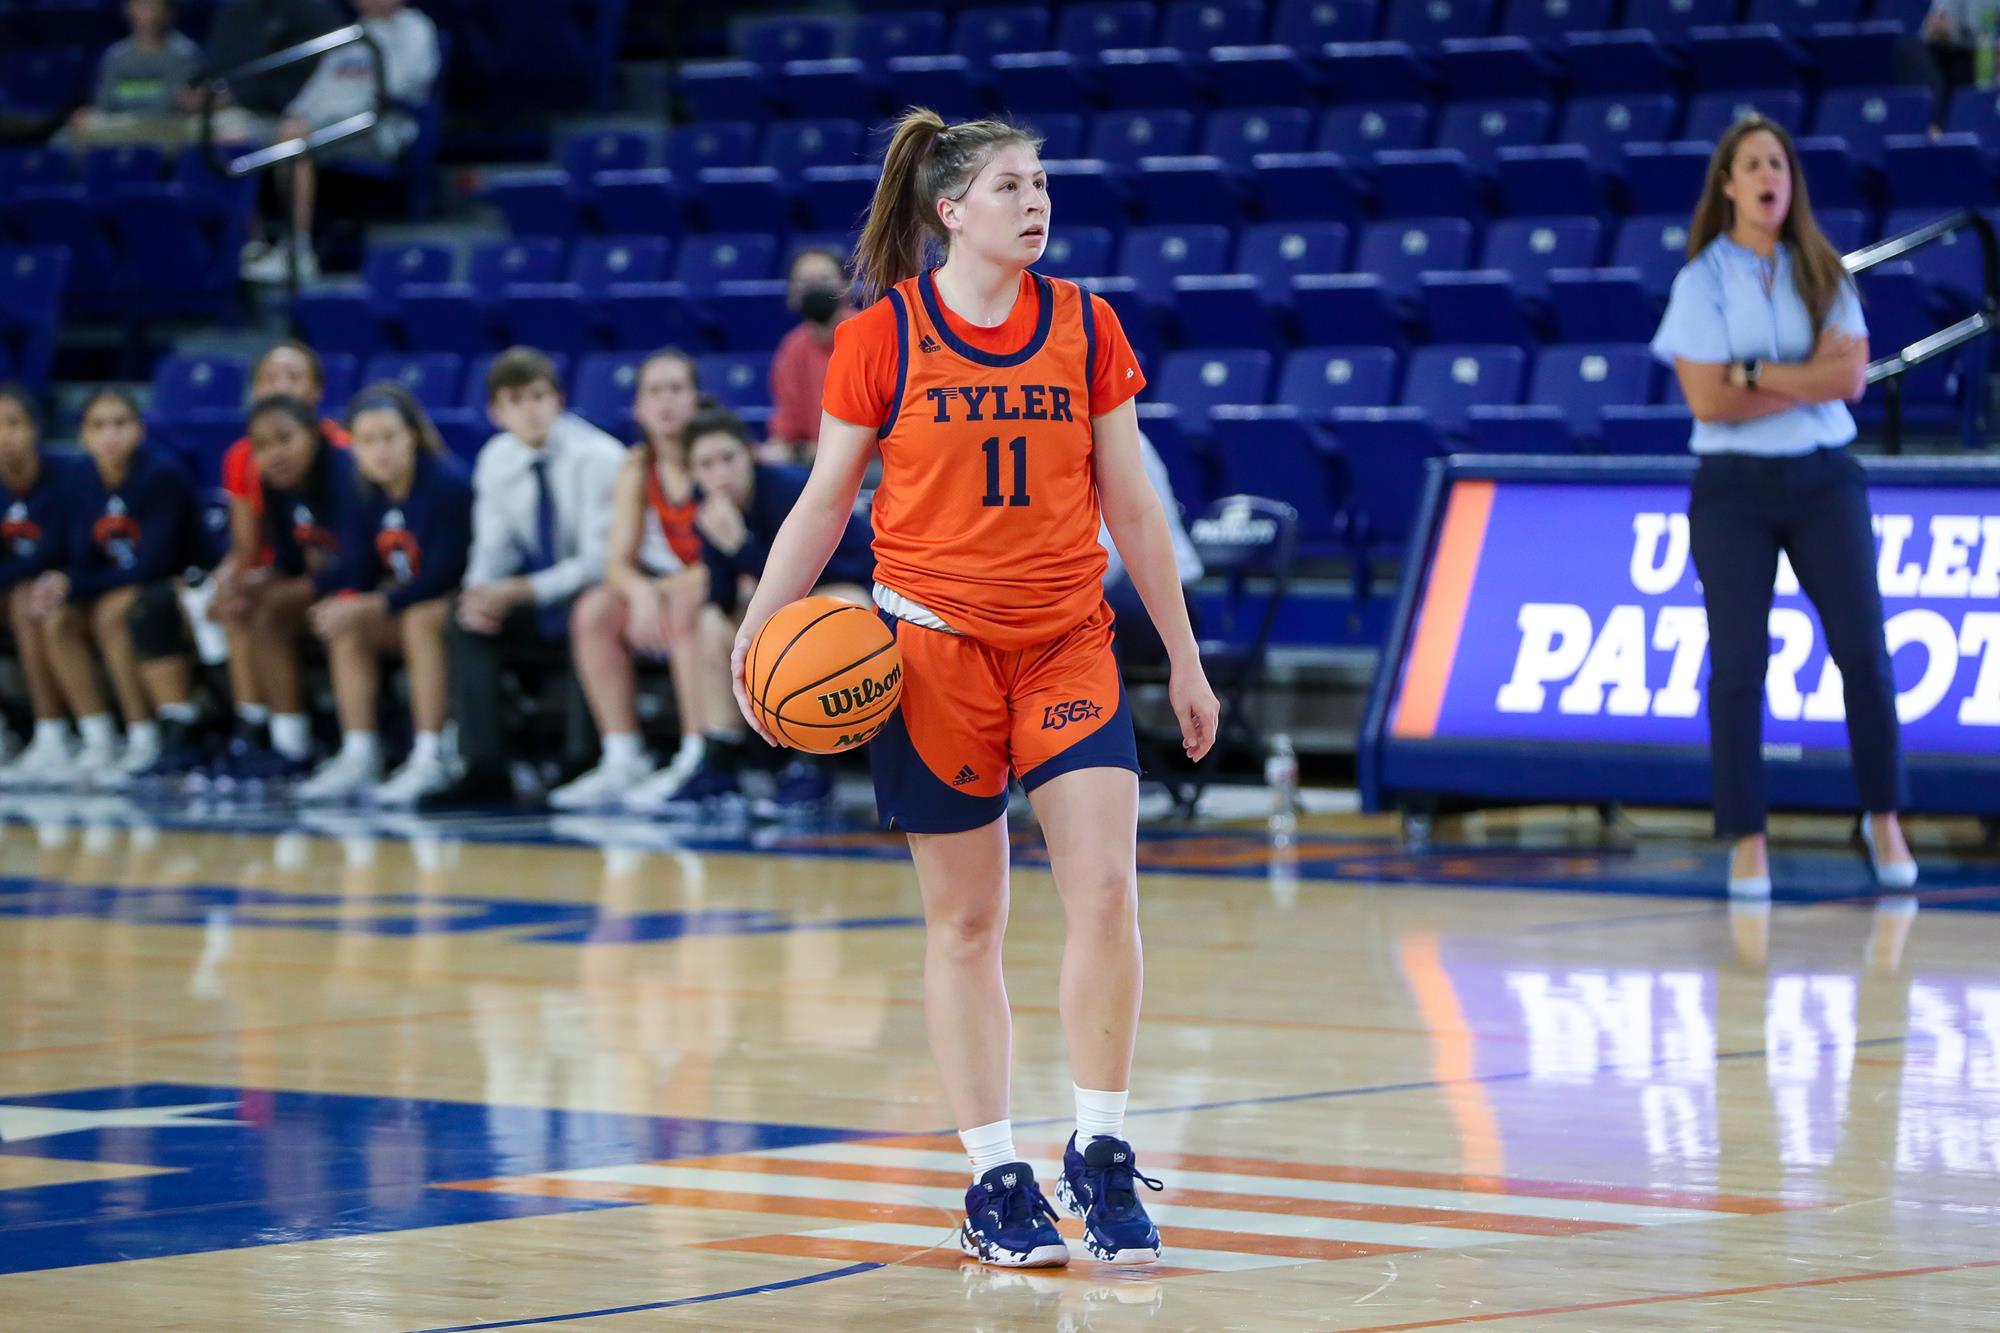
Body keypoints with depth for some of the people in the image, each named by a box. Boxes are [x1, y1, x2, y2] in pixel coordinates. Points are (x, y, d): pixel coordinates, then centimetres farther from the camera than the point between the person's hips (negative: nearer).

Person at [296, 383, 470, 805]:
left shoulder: (448, 483, -21)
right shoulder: (365, 494, 0)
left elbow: (444, 575, -24)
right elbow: (359, 570, 0)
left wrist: (373, 606, -28)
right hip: (405, 600, 8)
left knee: (421, 619, -34)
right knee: (345, 620, -12)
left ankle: (429, 761, -32)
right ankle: (358, 759, -13)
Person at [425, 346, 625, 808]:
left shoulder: (597, 457, -17)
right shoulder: (496, 460, 0)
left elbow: (599, 562, -21)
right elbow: (492, 548, 3)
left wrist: (518, 592, -28)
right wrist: (480, 591, -21)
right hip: (536, 594, 6)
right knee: (469, 622, -18)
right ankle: (483, 768, -21)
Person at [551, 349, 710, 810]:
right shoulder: (638, 468, 1)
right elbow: (619, 561, -5)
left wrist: (662, 590, -25)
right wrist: (641, 592, -28)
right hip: (667, 590, 6)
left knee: (686, 608, -35)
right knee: (594, 611, -16)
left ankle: (699, 759, -31)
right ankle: (623, 761, -15)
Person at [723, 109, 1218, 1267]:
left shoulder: (1086, 327, 4)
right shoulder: (882, 337, -2)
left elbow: (1131, 504, 9)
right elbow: (825, 501, 4)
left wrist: (1185, 659, 11)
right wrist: (758, 631, -7)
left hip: (1069, 641, 2)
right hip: (934, 643, -2)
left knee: (1107, 889, -12)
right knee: (966, 921, 4)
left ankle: (1102, 1156, 2)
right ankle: (997, 1182, 12)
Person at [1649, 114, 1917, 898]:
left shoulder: (1823, 273, 7)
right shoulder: (1702, 281, -1)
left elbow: (1851, 375, -6)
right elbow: (1707, 399, -11)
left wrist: (1756, 375, -12)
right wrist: (1808, 380, -9)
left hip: (1823, 479, 2)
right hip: (1733, 486, -2)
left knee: (1863, 652, -4)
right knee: (1737, 665, -5)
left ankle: (1883, 820, 11)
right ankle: (1746, 842, 1)